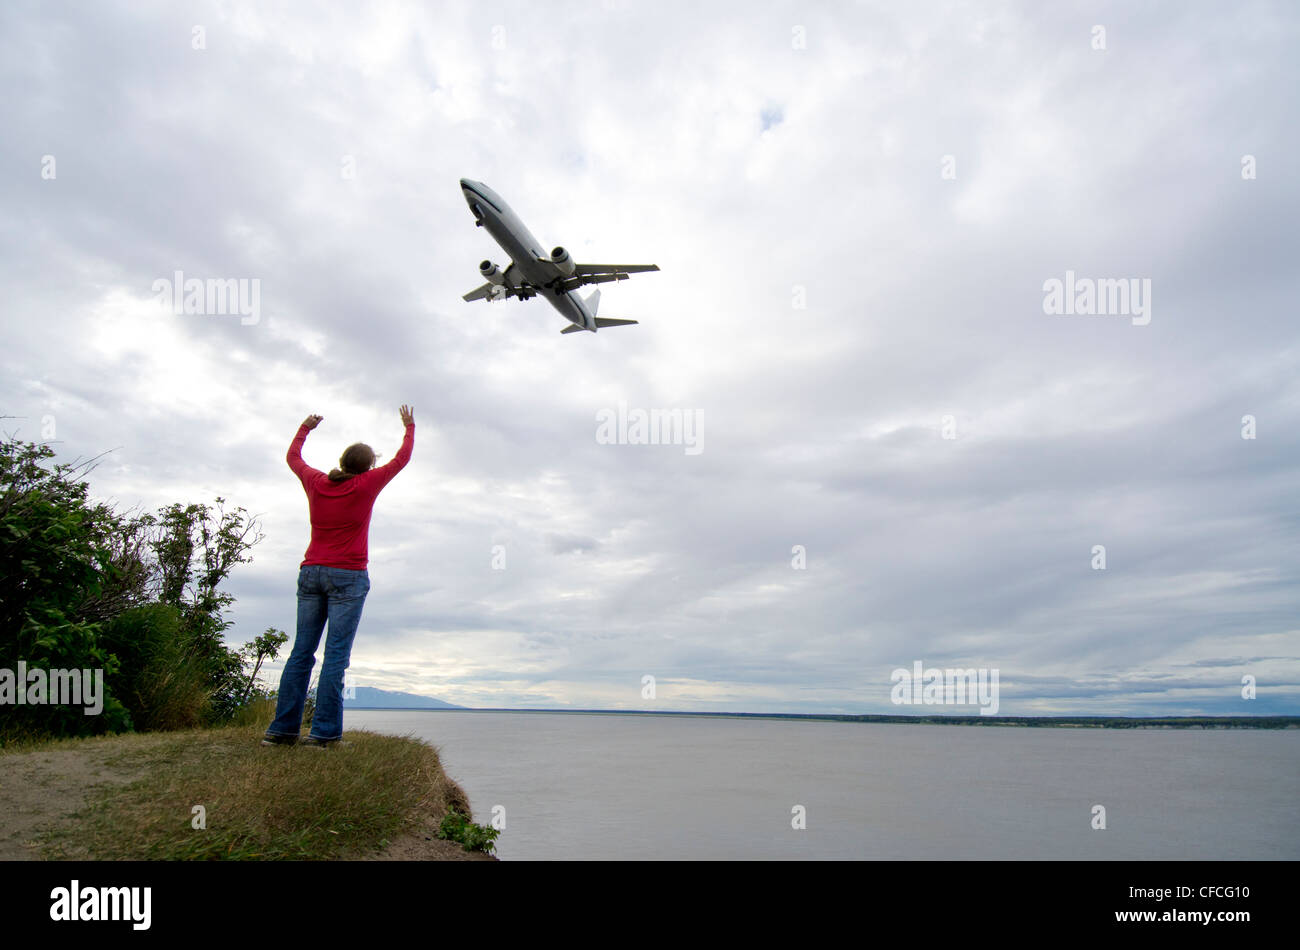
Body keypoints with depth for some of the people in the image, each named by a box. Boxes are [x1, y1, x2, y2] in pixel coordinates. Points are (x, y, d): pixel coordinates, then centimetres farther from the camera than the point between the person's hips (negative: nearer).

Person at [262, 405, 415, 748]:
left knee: (301, 651, 6)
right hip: (348, 576, -5)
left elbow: (292, 457, 28)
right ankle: (323, 731, -6)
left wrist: (305, 427, 42)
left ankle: (282, 729, 7)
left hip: (311, 573, 5)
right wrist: (410, 426, 25)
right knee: (337, 654, -5)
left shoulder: (316, 483, 7)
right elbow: (401, 459, 10)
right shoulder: (365, 485, -3)